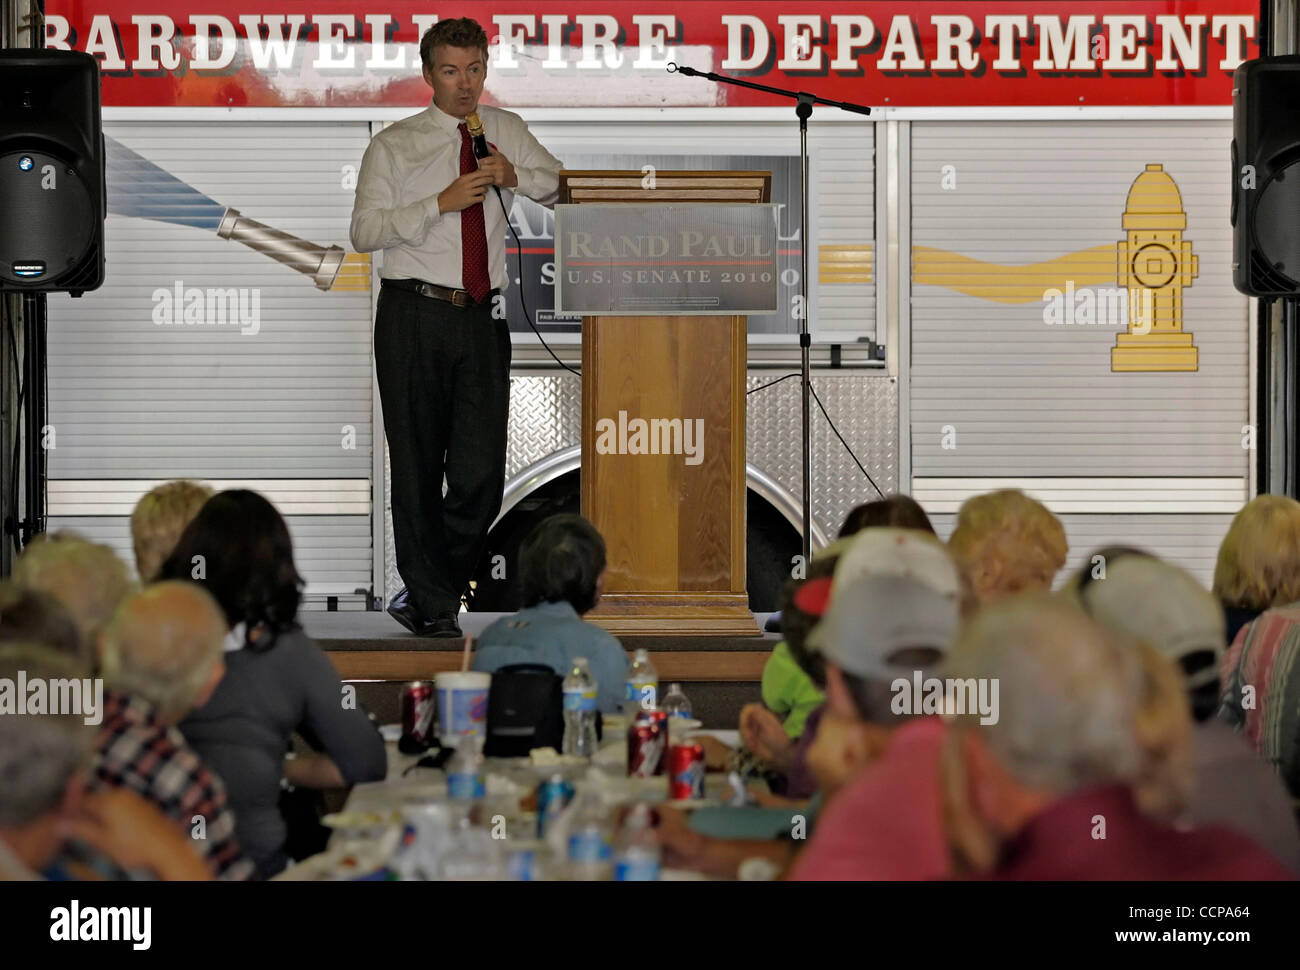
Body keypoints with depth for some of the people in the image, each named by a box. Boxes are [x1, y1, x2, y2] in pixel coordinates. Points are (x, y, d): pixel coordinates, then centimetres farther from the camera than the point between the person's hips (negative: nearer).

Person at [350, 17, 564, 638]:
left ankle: (424, 590, 13)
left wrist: (516, 176, -4)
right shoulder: (394, 146, 3)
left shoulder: (506, 132, 13)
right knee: (418, 465, 2)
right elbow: (365, 232, -6)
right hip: (414, 315, -2)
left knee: (481, 471, -6)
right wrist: (441, 203, -17)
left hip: (482, 319, 2)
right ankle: (432, 602, 15)